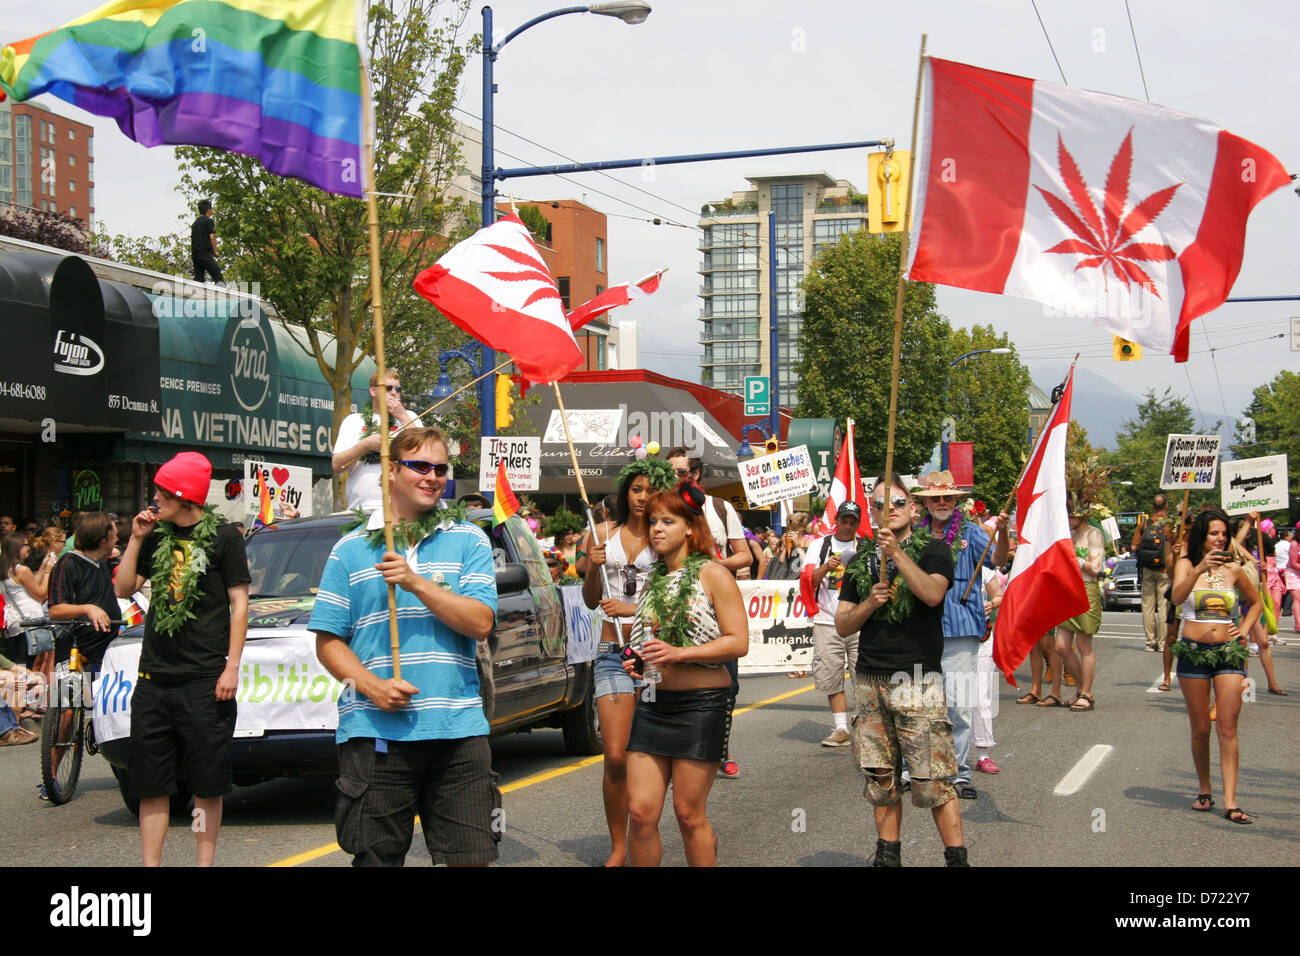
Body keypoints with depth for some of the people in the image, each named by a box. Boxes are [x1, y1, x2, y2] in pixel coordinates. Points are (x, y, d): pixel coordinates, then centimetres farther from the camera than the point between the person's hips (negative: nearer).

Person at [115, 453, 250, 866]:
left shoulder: (223, 536, -3)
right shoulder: (158, 536, 12)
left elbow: (239, 603, -3)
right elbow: (123, 589, 14)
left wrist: (231, 668, -9)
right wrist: (135, 540, 3)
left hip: (204, 681, -5)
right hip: (153, 679, 5)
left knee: (207, 784, 2)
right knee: (151, 784, 6)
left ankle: (205, 863, 10)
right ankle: (150, 863, 12)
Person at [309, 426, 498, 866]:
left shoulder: (468, 540, 9)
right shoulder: (352, 549, 9)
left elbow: (480, 623, -3)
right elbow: (328, 641, 6)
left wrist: (417, 584, -13)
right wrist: (371, 685, -12)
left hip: (458, 730, 1)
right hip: (374, 730, 0)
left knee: (471, 855, 1)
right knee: (376, 857, 4)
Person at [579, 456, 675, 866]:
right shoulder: (604, 533, 8)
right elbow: (591, 600, 13)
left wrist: (630, 608, -14)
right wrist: (592, 566, -5)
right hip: (613, 653, 1)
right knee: (616, 756, -7)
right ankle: (618, 847, 5)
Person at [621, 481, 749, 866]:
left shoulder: (712, 575, -5)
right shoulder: (654, 578, 14)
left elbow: (738, 642, -12)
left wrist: (679, 653, -20)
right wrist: (636, 662, 7)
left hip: (699, 704, -5)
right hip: (653, 702, 6)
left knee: (689, 813, -1)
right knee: (640, 810, -2)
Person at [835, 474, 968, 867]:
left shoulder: (933, 550, 3)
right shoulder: (860, 563, 15)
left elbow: (933, 593, -17)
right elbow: (842, 626, 13)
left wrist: (898, 552, -21)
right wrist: (870, 603, -5)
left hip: (917, 679, -5)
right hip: (870, 680, 5)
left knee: (932, 779, -9)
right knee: (881, 777, 8)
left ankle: (956, 857, -3)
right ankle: (888, 854, 18)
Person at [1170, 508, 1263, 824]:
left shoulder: (1233, 570, 7)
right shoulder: (1186, 565, 2)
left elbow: (1256, 603, 23)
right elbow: (1177, 597, -19)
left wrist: (1244, 629, 7)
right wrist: (1199, 569, -32)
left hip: (1229, 652, 1)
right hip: (1194, 652, -1)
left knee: (1228, 727, -8)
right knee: (1200, 729, 6)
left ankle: (1230, 802, -12)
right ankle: (1204, 791, 23)